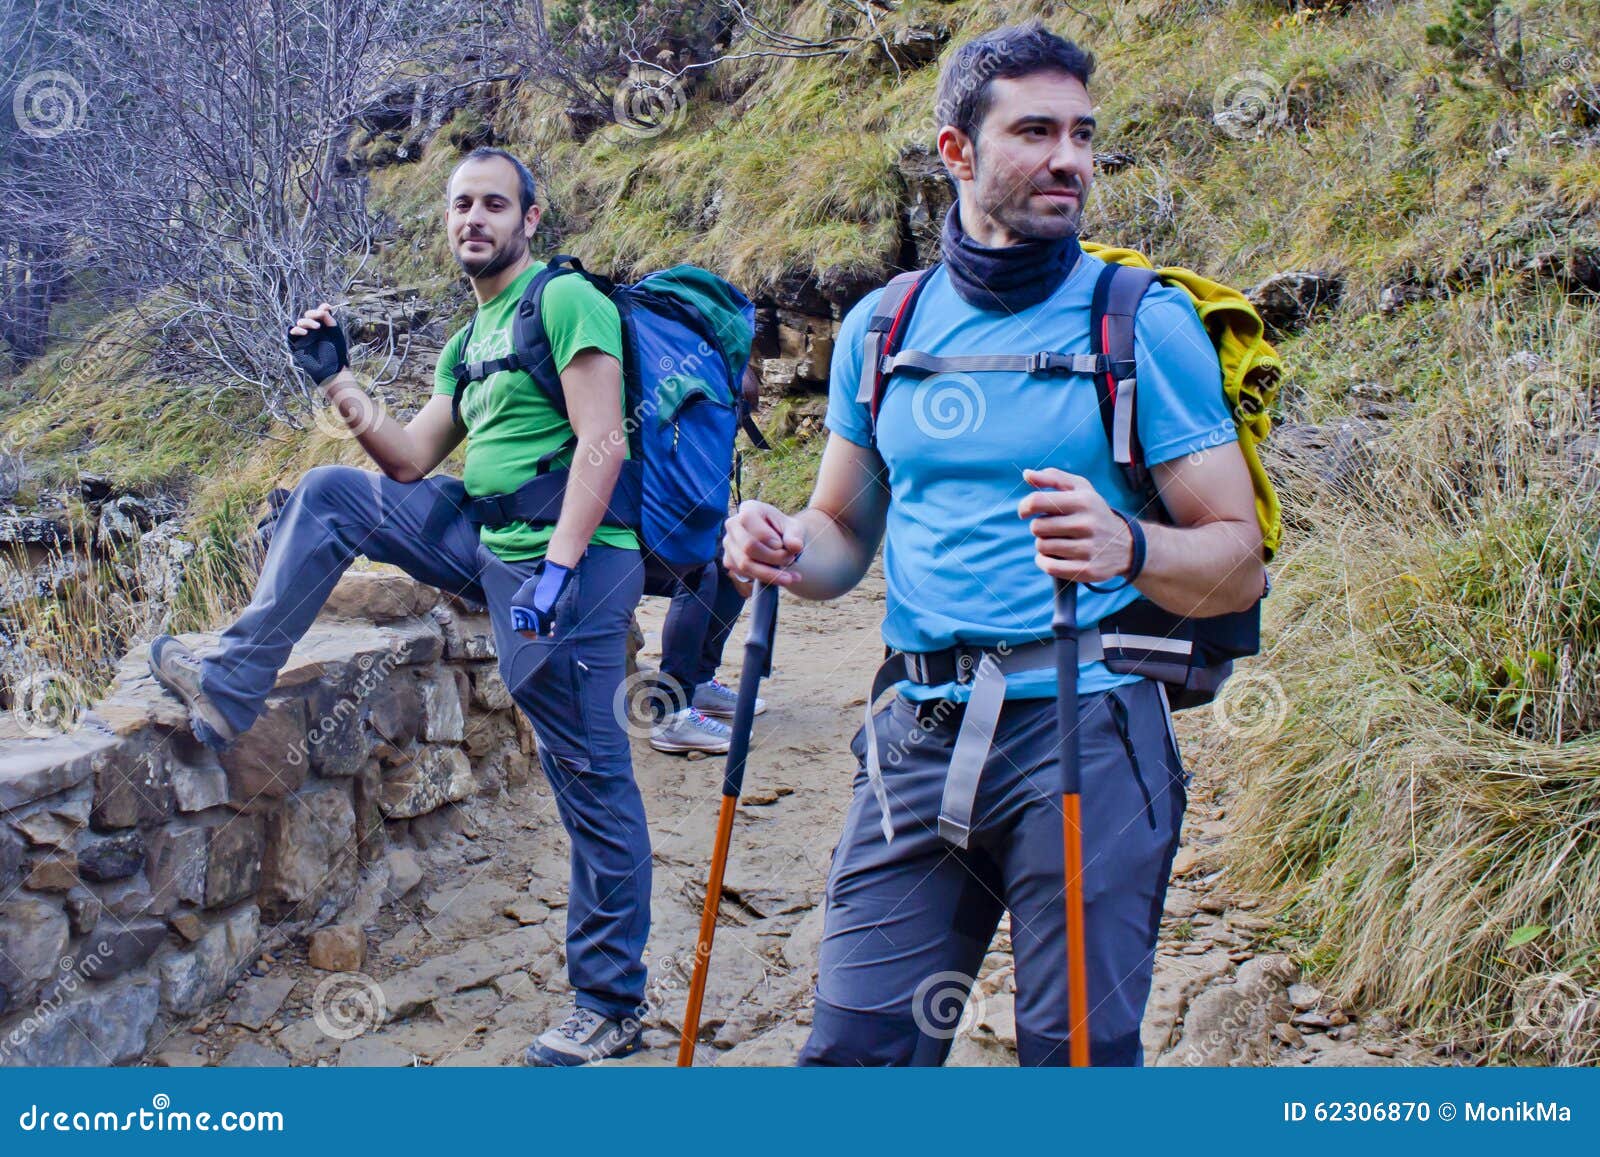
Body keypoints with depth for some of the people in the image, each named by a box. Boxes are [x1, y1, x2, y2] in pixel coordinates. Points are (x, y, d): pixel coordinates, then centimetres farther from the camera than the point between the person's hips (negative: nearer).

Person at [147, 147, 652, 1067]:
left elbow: (602, 445, -17)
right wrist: (337, 381, 8)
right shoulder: (469, 342, 19)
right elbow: (410, 460, 17)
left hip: (568, 557, -8)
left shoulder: (566, 301, -8)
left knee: (593, 784, -2)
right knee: (329, 495, 7)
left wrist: (556, 569, -24)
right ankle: (231, 689, 9)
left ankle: (611, 1009, 9)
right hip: (484, 541, 8)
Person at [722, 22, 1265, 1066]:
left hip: (1086, 732, -3)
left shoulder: (1146, 323, -1)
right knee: (856, 1044, 5)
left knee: (1078, 1051, 2)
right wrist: (786, 550, -4)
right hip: (921, 735, 3)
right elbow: (846, 531, 19)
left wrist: (1126, 546, -25)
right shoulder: (882, 327, 11)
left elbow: (1238, 560, -4)